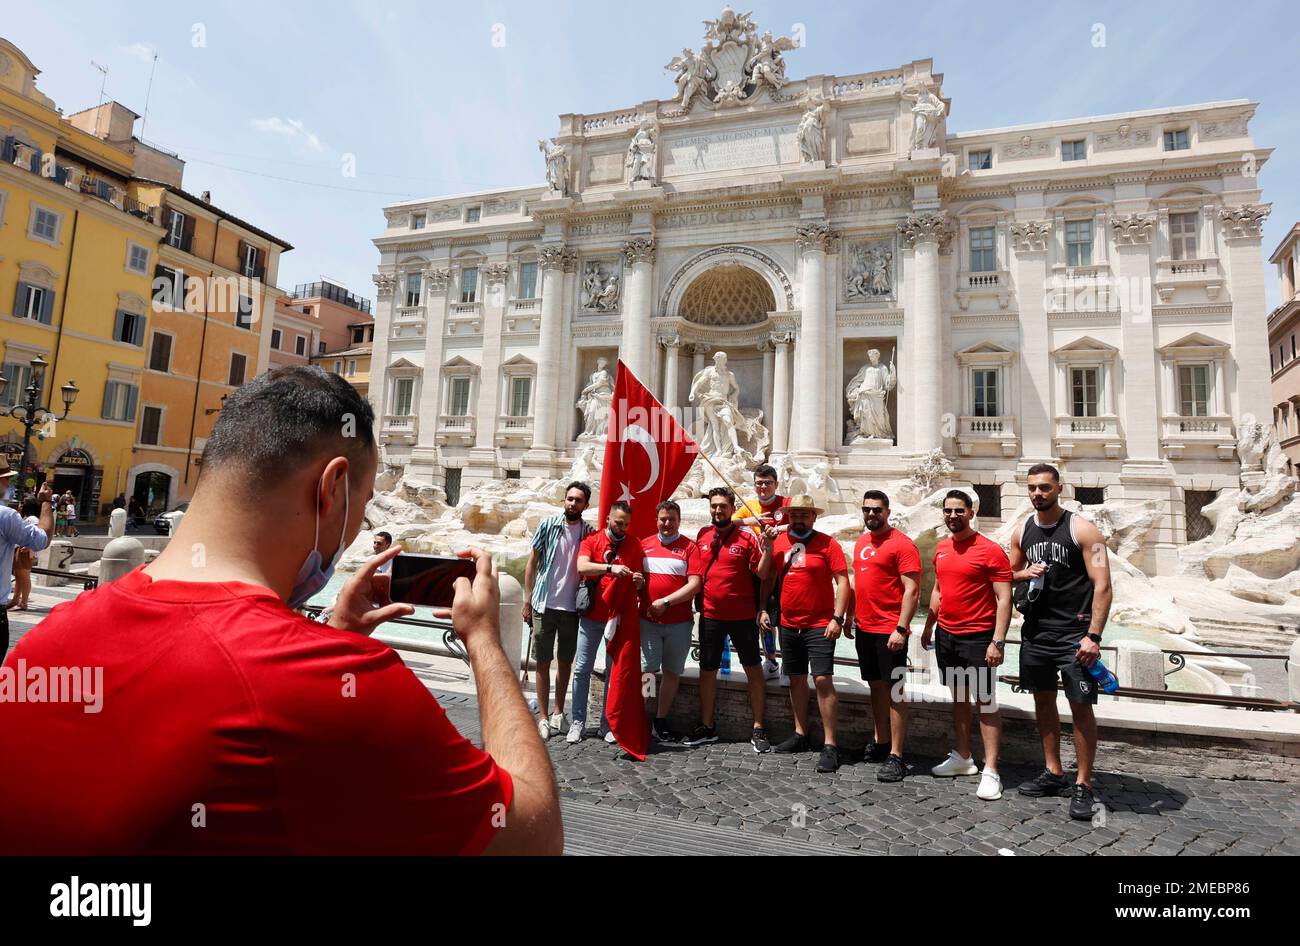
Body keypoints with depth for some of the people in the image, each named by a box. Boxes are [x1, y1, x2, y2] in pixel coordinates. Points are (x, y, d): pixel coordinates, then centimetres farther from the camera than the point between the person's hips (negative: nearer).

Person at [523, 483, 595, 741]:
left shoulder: (590, 533, 1)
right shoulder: (548, 525, -2)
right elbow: (532, 562, 2)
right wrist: (527, 600, -1)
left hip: (573, 607, 1)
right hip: (544, 605, -1)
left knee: (566, 662, 12)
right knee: (543, 662, 4)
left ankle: (558, 712, 25)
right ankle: (543, 717, 13)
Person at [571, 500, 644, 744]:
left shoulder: (634, 544, 5)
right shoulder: (592, 540, -1)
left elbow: (639, 579, 7)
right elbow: (582, 567, -18)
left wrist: (640, 581, -17)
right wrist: (611, 568, -30)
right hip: (592, 615, -1)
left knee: (614, 671, 7)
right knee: (582, 669, 4)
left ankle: (608, 723, 18)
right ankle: (578, 722, 16)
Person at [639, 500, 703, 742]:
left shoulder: (689, 547, 0)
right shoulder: (644, 545, 9)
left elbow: (695, 584, -8)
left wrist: (665, 602, -13)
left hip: (679, 622, -1)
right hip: (647, 619, 1)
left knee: (672, 672, 7)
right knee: (644, 670, -3)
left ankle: (661, 722, 21)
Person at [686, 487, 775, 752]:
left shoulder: (747, 536, -7)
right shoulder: (702, 535, 4)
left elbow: (761, 573, -8)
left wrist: (767, 547, -22)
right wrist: (698, 602, 8)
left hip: (742, 615, -3)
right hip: (710, 615, 4)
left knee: (753, 669, 6)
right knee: (707, 670, 12)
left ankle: (758, 729, 20)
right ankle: (707, 727, 27)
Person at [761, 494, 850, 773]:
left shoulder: (827, 543, -6)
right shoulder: (778, 543, 6)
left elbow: (842, 581, -8)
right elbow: (768, 578, 13)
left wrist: (838, 618, -15)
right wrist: (764, 609, 5)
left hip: (820, 625, -5)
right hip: (788, 625, 5)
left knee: (823, 680, -8)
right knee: (796, 679, 14)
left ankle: (830, 745, 1)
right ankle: (800, 735, 28)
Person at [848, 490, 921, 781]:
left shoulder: (902, 544, -11)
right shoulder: (860, 542, 12)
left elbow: (912, 590, -15)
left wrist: (901, 629, -20)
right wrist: (850, 617, 17)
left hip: (890, 631, -7)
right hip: (864, 628, 7)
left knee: (894, 690, -1)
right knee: (876, 686, 16)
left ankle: (895, 757, 7)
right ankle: (879, 742, 29)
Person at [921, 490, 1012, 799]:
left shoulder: (990, 550, -12)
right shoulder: (941, 549, 8)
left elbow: (1004, 599, -14)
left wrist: (998, 641, -19)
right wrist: (928, 627, 18)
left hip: (978, 638, -6)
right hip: (946, 636, 7)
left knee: (986, 702, -1)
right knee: (958, 697, 16)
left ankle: (990, 772, 6)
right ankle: (962, 758, 28)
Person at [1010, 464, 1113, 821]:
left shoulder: (1082, 530, -9)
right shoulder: (1022, 531, 7)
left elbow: (1102, 585, -13)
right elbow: (1009, 575, 18)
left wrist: (1093, 636, -19)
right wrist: (1024, 573, -6)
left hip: (1074, 634, -5)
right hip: (1035, 631, 5)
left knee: (1081, 707, -2)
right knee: (1043, 701, 13)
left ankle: (1083, 786, 11)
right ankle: (1054, 774, 27)